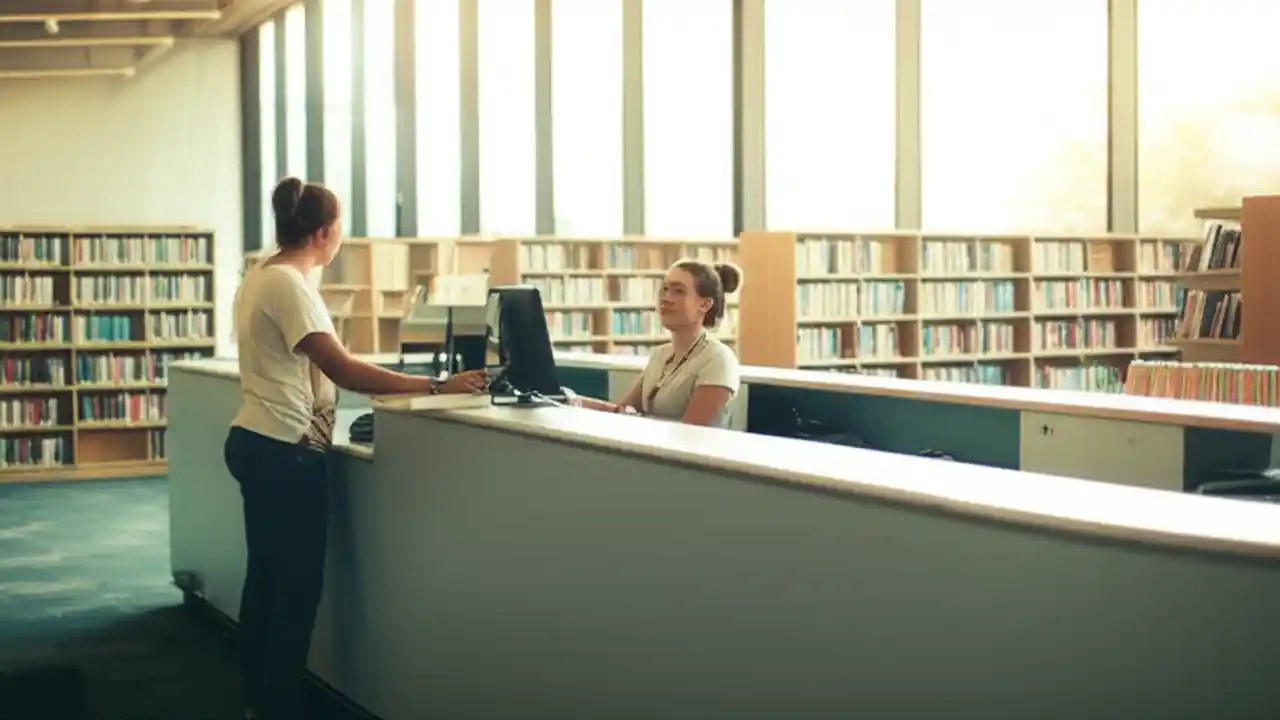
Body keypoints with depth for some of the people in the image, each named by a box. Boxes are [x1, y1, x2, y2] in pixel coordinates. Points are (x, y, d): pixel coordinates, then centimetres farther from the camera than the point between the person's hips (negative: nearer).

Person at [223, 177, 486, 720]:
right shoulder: (288, 285, -19)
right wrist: (437, 386, -26)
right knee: (297, 587, -2)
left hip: (257, 444, 11)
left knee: (266, 578, 17)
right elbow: (344, 371, -25)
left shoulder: (260, 277, 12)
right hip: (284, 452, -11)